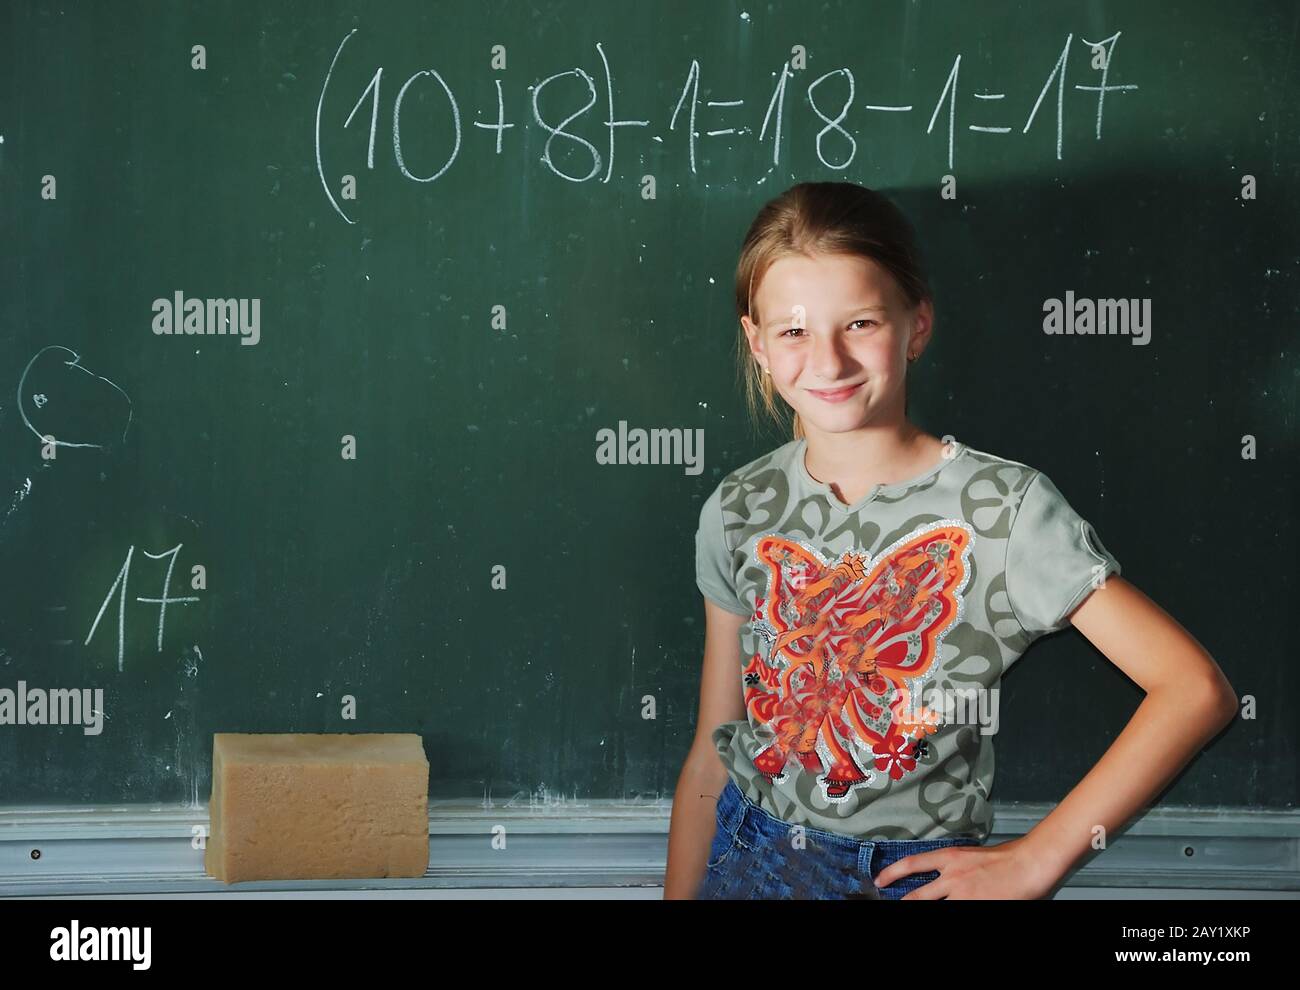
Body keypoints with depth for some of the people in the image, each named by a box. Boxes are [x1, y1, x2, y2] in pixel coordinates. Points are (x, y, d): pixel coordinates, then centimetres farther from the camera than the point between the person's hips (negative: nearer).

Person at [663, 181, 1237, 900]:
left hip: (912, 878, -3)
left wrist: (1034, 861, -18)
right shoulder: (739, 511, -2)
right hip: (745, 861, 3)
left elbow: (1197, 690, -19)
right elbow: (712, 752, 4)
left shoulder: (1003, 506, -15)